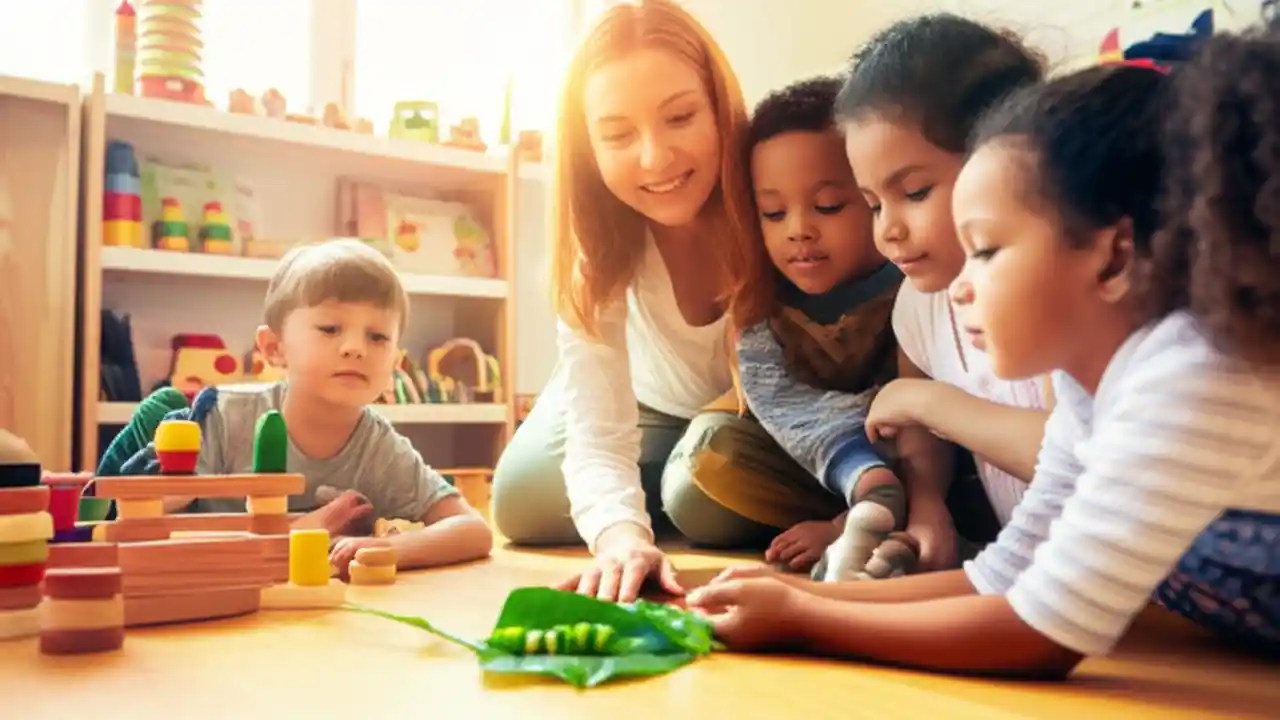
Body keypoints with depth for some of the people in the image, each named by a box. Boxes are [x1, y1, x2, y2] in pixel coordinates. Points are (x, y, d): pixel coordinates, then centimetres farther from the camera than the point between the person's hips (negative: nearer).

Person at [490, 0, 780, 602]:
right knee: (523, 501, -13)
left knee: (703, 494, -30)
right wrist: (622, 533, -56)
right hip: (652, 399, 2)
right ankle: (655, 520, 13)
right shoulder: (596, 238, -28)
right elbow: (597, 428, -35)